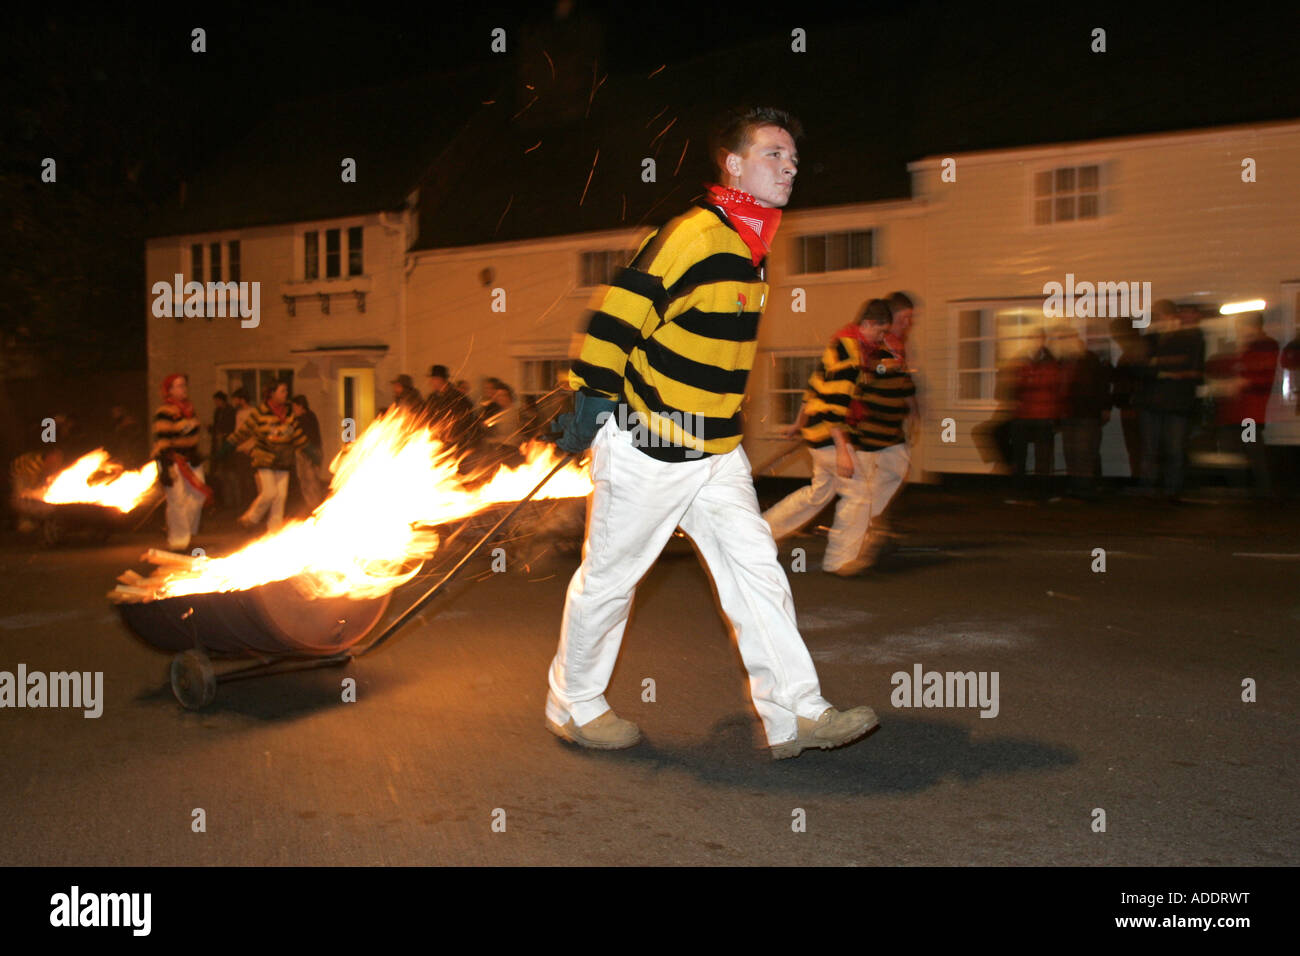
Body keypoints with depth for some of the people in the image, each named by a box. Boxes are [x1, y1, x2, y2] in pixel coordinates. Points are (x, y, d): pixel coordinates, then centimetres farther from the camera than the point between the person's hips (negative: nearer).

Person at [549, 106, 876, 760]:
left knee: (756, 569, 2)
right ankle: (572, 704, 26)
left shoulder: (752, 250, 12)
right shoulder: (692, 235, -18)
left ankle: (794, 716, 8)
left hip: (716, 450, 8)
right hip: (645, 448, -8)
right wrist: (592, 399, -17)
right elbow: (619, 311, -19)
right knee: (610, 576, 7)